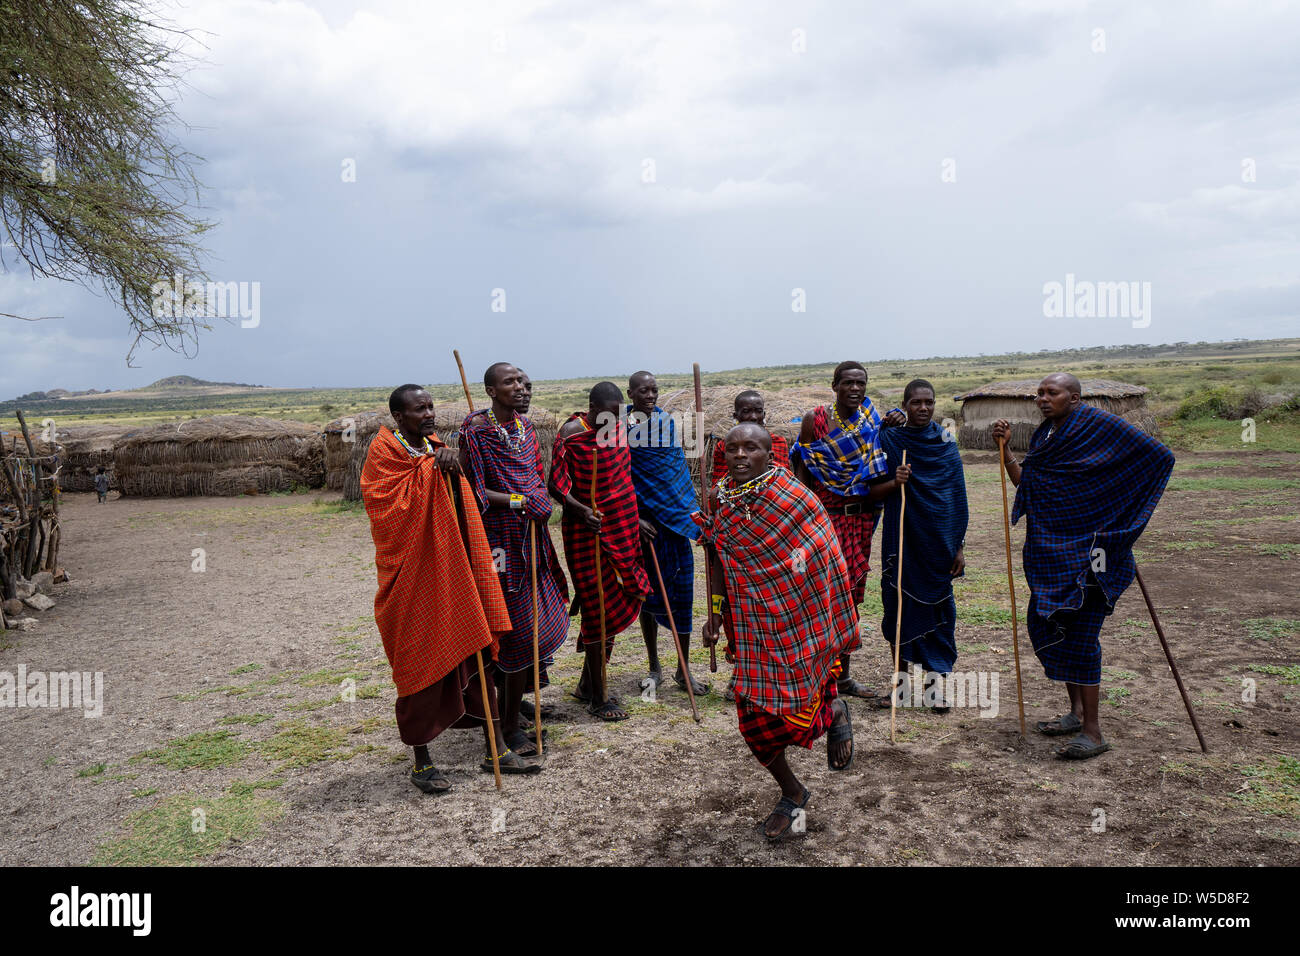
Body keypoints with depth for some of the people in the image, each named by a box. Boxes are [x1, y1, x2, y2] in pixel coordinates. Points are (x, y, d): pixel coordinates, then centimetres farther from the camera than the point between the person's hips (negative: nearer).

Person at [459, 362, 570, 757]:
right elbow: (474, 491, -15)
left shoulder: (524, 425, 11)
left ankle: (508, 707, 32)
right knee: (520, 630, -5)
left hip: (530, 536, 8)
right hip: (499, 540, -8)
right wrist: (519, 501, -20)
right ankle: (509, 725, 10)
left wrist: (541, 498, 3)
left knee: (535, 623, 14)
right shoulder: (475, 429, -12)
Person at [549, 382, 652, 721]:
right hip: (589, 531, -7)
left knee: (615, 608, 12)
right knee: (600, 609, -3)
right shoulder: (571, 433, -13)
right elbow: (557, 486, -15)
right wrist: (582, 510, -31)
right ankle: (598, 698, 10)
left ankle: (588, 684, 27)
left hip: (621, 528, 8)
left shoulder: (617, 429, 8)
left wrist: (635, 521, 19)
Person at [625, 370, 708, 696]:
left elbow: (680, 469, 13)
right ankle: (654, 668, 22)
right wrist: (634, 519, -15)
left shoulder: (668, 422, 7)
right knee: (647, 591, 8)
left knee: (682, 590, 2)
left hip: (674, 517, 3)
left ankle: (684, 669, 14)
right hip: (641, 520, -2)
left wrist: (692, 511, 8)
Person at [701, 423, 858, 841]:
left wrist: (832, 640, -7)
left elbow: (827, 565, -8)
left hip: (800, 622, -4)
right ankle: (792, 793, 30)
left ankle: (833, 710, 35)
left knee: (797, 718, -2)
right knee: (754, 719, 5)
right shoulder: (720, 501, 0)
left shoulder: (794, 497, -14)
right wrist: (715, 612, 8)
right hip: (752, 627, 4)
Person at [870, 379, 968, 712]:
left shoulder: (946, 444, 5)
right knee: (901, 604, 3)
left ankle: (936, 681, 10)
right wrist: (895, 482, -20)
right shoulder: (888, 441, 2)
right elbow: (873, 493, 1)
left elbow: (957, 499, 5)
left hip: (939, 539, 1)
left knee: (938, 606, 2)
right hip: (902, 538, 0)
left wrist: (959, 546, 0)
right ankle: (905, 675, 18)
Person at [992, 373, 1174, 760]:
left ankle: (1093, 731, 3)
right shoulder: (1043, 436, 13)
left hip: (1086, 550, -8)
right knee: (1043, 624, 11)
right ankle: (1076, 711, 28)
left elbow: (1160, 456, -8)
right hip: (1049, 550, 8)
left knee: (1078, 635, -8)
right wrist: (1004, 448, 0)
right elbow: (1024, 482, 12)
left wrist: (1122, 512, -6)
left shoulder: (1100, 425, -9)